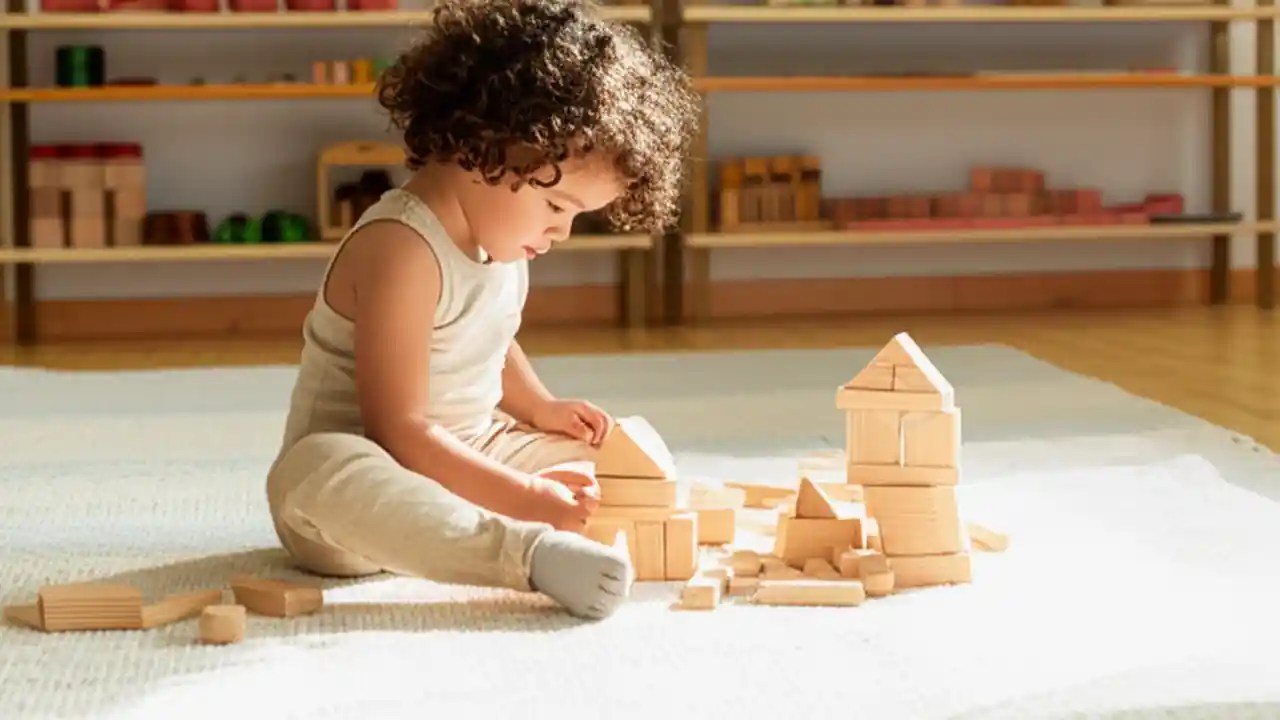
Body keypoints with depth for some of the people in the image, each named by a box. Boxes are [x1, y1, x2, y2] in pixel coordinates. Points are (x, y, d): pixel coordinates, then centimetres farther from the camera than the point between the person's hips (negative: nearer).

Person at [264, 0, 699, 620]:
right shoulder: (403, 249, -25)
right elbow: (398, 432, -28)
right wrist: (524, 497, -29)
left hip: (462, 462, 10)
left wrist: (541, 408, 8)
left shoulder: (498, 236, 4)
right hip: (366, 469, -10)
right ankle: (531, 552, -58)